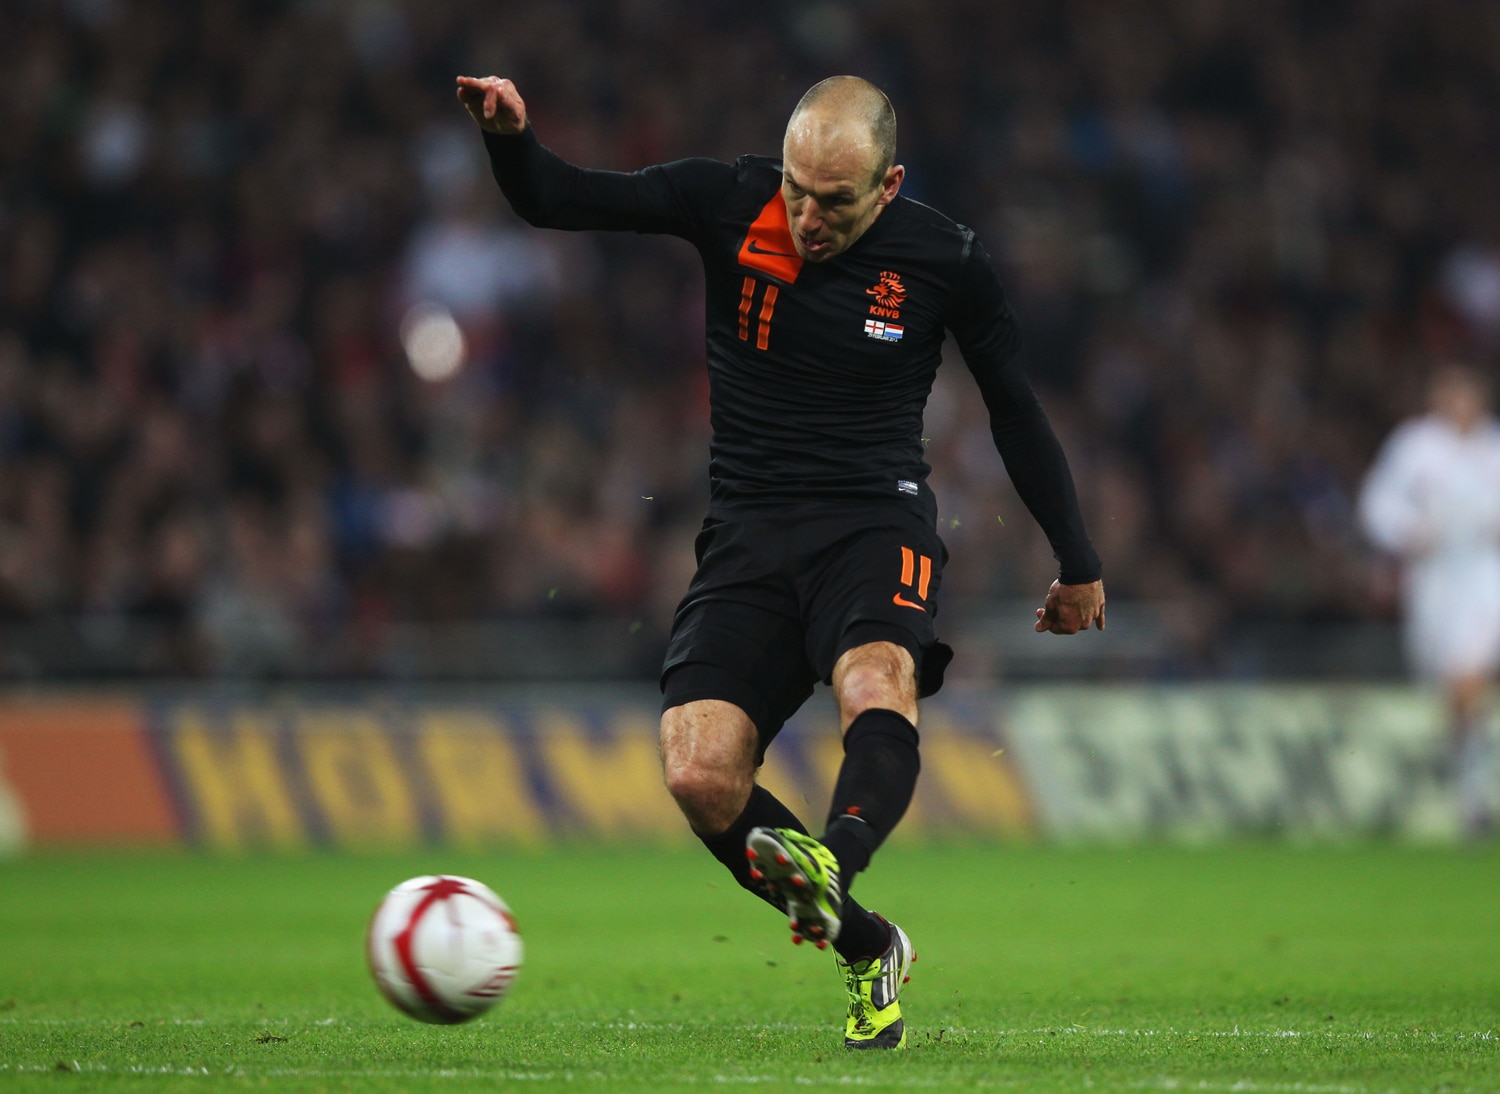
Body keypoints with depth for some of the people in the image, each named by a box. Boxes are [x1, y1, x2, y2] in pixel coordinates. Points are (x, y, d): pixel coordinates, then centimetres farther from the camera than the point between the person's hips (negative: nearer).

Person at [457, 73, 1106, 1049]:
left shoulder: (945, 261, -1)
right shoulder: (731, 204, 0)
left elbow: (1015, 407, 14)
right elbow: (552, 201, 3)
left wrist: (1079, 564, 21)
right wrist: (511, 136, -20)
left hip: (878, 521, -2)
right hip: (749, 532, 2)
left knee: (876, 687, -36)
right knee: (699, 777, -17)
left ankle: (830, 867, -62)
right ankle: (869, 950, 0)